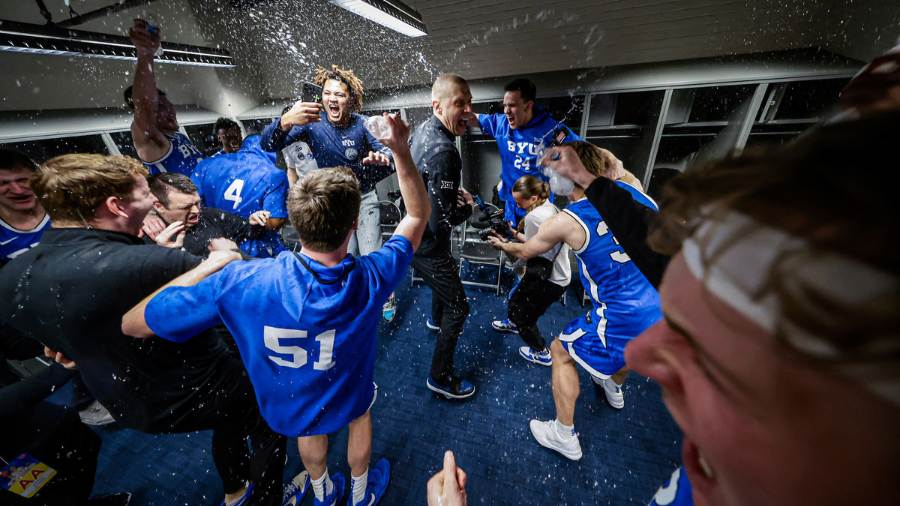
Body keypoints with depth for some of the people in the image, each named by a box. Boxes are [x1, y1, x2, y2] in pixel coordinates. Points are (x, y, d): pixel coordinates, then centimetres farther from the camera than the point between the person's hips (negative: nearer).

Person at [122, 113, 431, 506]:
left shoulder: (241, 282, -36)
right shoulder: (370, 279, -34)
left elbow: (134, 324, -19)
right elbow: (418, 215, -20)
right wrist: (401, 151, -23)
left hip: (284, 409, 1)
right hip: (346, 403, 0)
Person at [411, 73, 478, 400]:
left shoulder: (425, 128, 0)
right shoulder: (443, 152, -31)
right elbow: (443, 222, -31)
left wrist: (455, 194, 4)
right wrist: (469, 207, -12)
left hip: (414, 232, 10)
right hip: (428, 245, -10)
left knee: (443, 279, 34)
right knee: (458, 308, 5)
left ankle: (437, 320, 61)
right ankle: (440, 378, 21)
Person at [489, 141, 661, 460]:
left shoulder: (567, 221, -13)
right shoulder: (630, 190, 3)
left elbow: (524, 252, 5)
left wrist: (503, 245, 26)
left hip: (628, 321, -7)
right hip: (669, 311, 7)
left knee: (560, 352, 17)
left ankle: (564, 437, 30)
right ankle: (615, 389, 67)